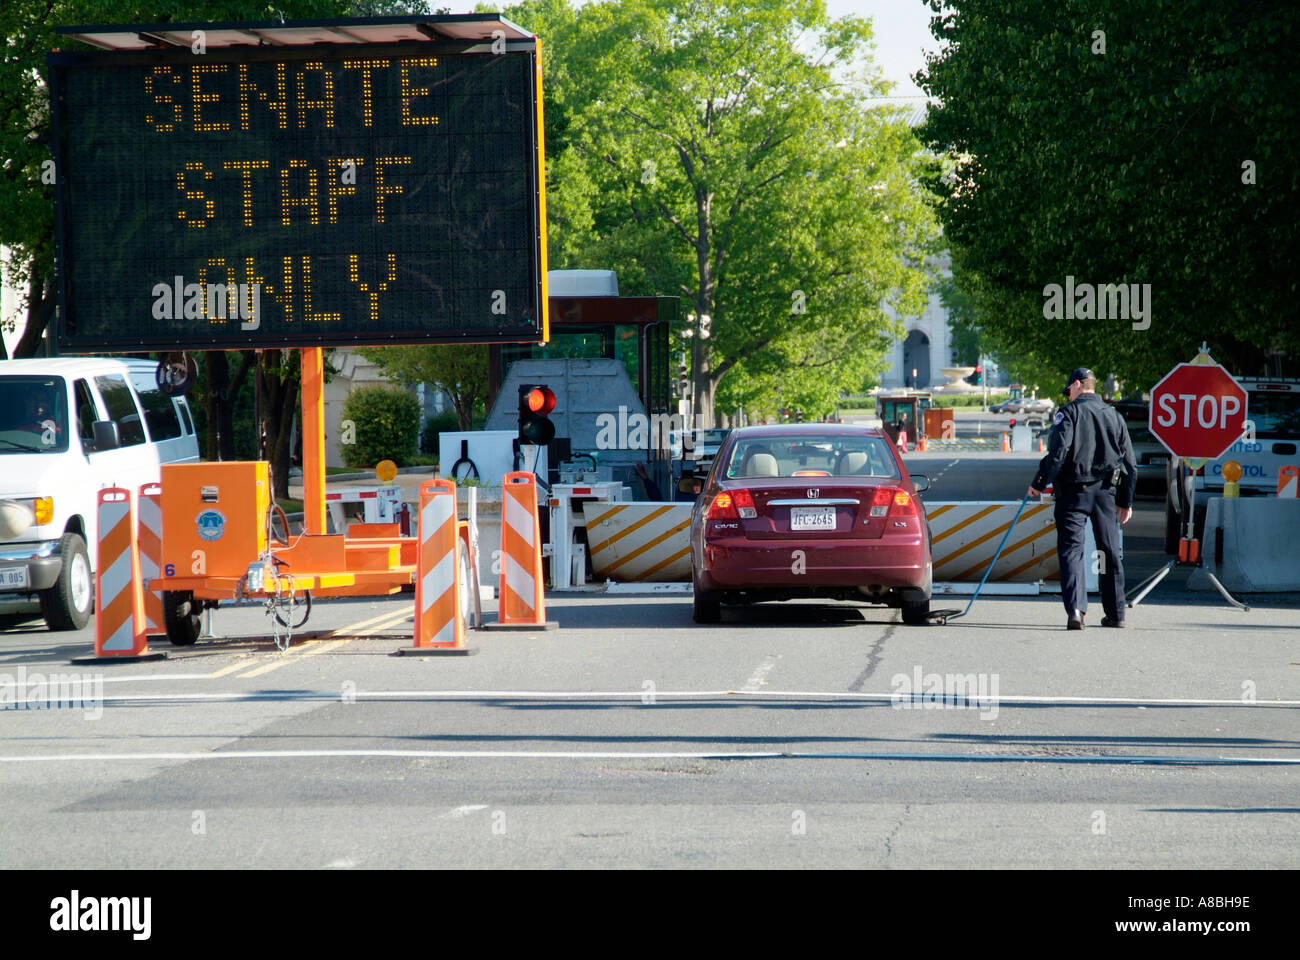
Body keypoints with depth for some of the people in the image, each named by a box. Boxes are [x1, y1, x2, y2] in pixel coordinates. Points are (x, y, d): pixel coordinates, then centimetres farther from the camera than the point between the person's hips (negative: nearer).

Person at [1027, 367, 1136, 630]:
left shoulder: (1069, 413, -5)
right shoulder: (1114, 416, 12)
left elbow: (1058, 452, -16)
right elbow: (1129, 463, 14)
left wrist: (1039, 483, -7)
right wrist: (1126, 501, 21)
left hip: (1074, 491, -5)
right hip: (1106, 491, 5)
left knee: (1071, 549, -6)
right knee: (1110, 551, 13)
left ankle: (1075, 608, -23)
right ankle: (1115, 613, 20)